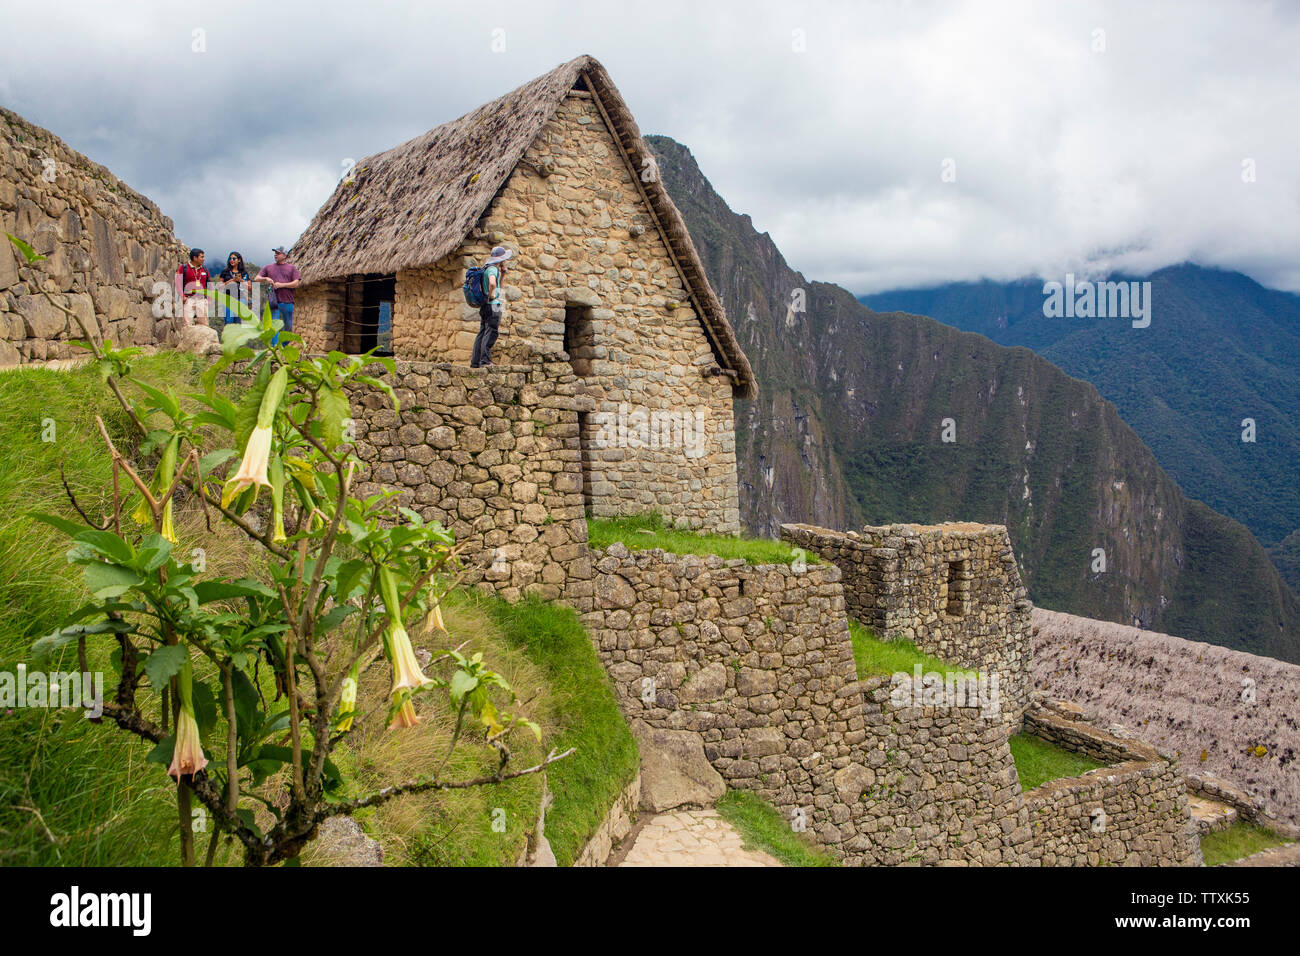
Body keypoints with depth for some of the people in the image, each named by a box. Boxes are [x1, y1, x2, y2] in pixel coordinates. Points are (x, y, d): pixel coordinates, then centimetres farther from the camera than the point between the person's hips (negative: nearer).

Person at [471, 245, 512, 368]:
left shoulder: (487, 269, 20)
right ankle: (485, 361, -12)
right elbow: (492, 283, -34)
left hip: (485, 307, 10)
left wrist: (503, 273, 19)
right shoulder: (492, 269, -12)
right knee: (490, 334, -9)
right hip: (493, 306, -10)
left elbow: (499, 286, 31)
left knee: (482, 334, 10)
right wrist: (491, 295, -18)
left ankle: (475, 362, 11)